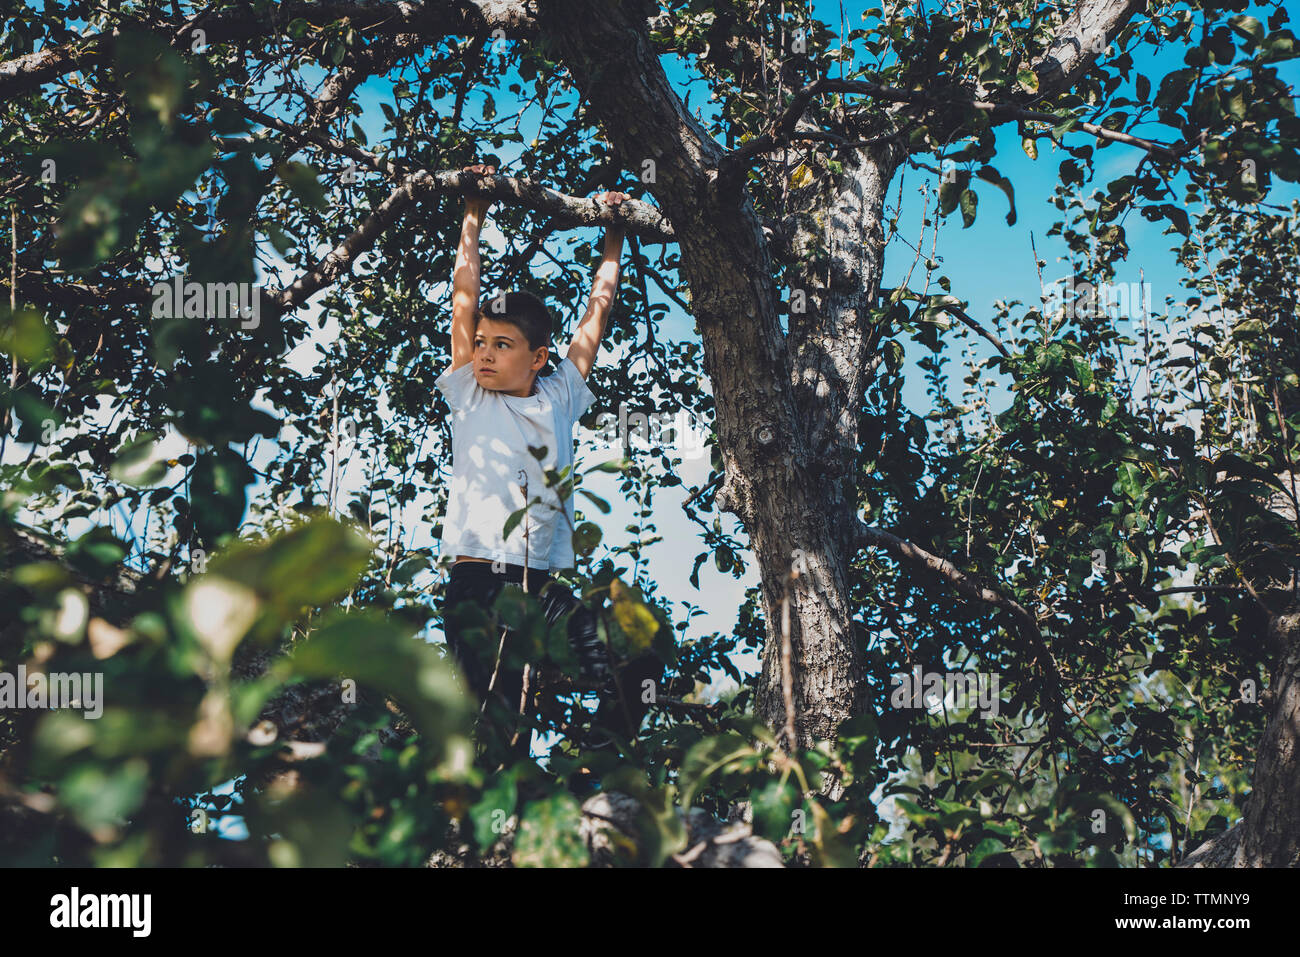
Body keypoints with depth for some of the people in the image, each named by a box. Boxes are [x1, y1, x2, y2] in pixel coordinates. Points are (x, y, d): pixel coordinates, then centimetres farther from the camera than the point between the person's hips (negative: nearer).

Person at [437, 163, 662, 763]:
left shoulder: (559, 400, 15)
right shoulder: (469, 399, 11)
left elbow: (597, 309, 22)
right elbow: (464, 296, 12)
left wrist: (614, 234, 30)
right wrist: (474, 216, 17)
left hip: (546, 588, 3)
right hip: (478, 585, -3)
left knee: (636, 668, -13)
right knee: (502, 730, -17)